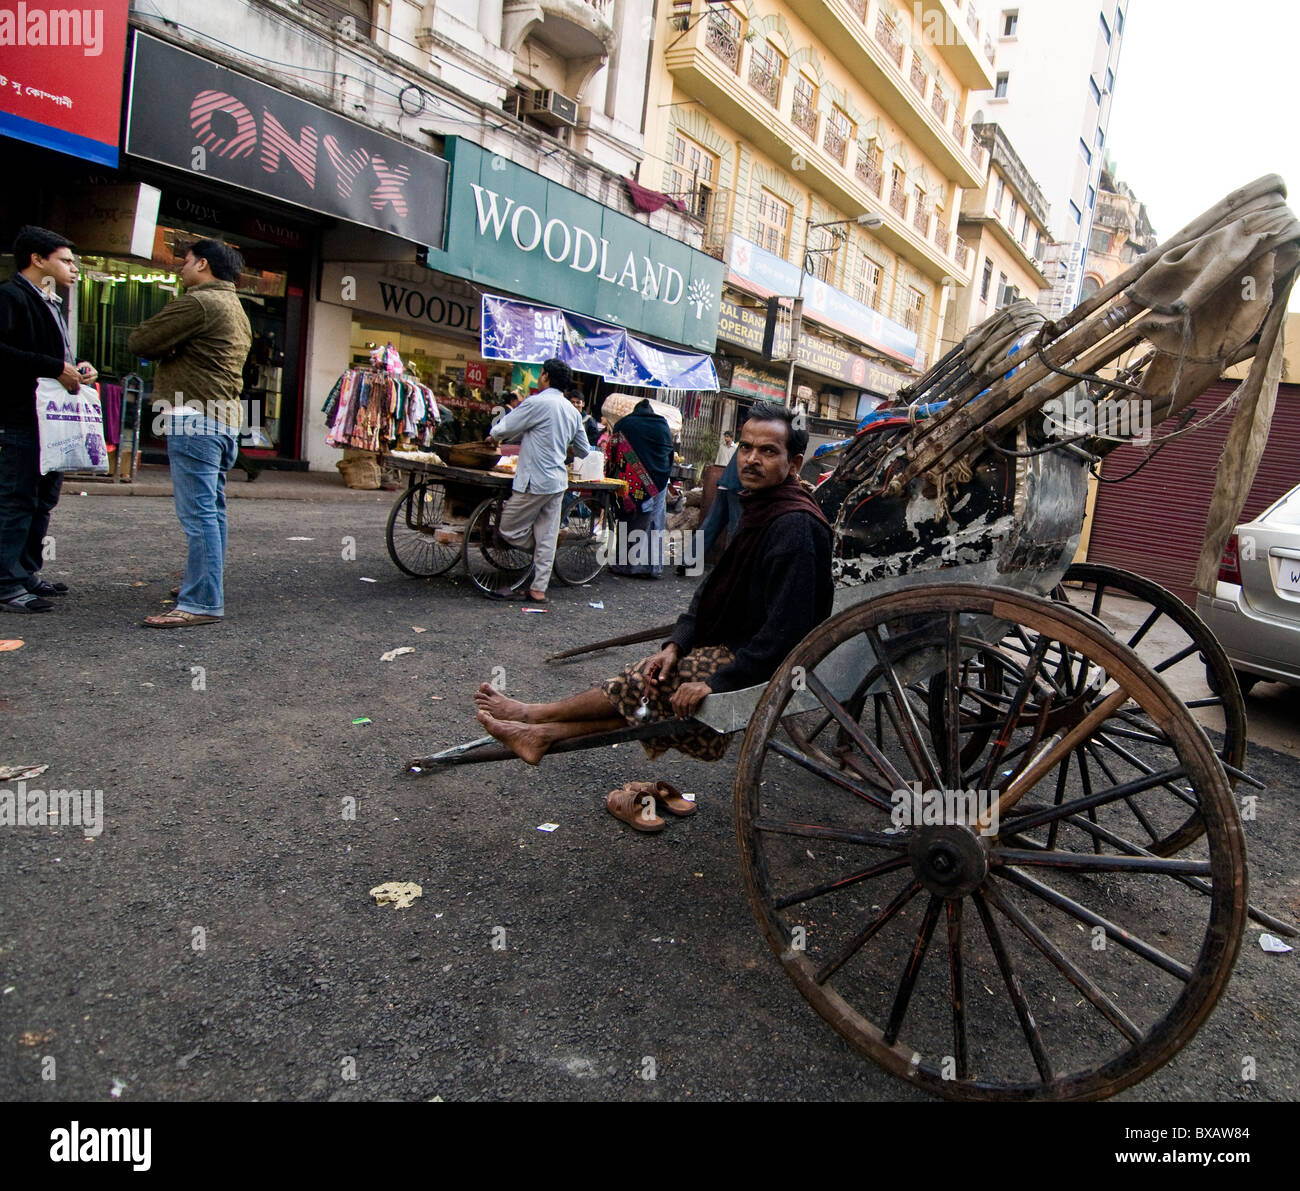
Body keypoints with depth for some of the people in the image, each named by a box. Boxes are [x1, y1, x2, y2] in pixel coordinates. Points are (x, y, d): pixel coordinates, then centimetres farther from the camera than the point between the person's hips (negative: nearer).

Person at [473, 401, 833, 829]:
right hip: (734, 645, 8)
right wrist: (676, 644, -6)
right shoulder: (753, 506, 5)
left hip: (767, 670, -8)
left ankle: (536, 716, 9)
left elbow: (785, 632, -28)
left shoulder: (795, 526, -25)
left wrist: (719, 682, -25)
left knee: (643, 684, -8)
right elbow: (714, 586, 7)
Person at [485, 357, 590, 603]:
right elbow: (584, 451, 20)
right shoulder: (572, 411, 11)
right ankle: (539, 589, 13)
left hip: (535, 482, -8)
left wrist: (495, 433, 17)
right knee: (546, 537, 9)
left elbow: (501, 430, -7)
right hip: (558, 482, 8)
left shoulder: (537, 403, -12)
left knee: (509, 530, 5)